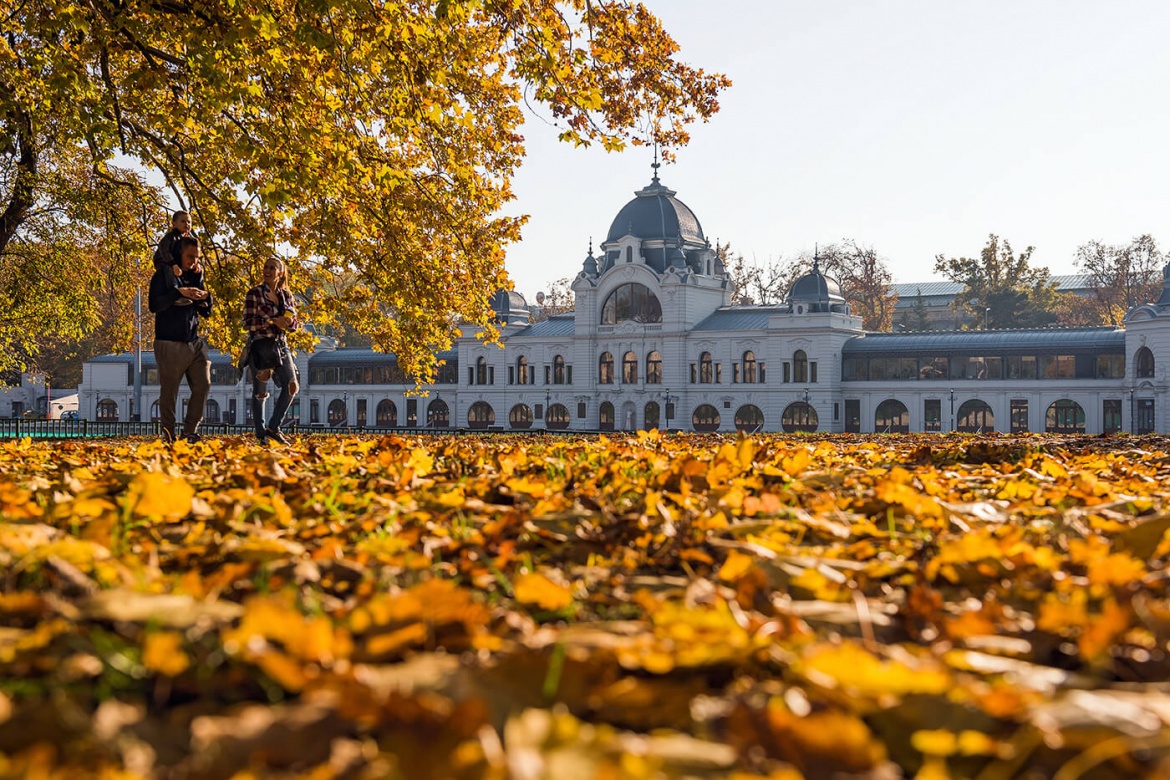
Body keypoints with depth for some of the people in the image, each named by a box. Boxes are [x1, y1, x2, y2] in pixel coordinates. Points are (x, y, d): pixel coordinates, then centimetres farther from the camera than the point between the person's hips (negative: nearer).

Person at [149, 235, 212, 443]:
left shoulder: (195, 276, 14)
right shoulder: (163, 274, -1)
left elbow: (206, 312, 16)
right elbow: (154, 305, -14)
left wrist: (206, 296, -4)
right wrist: (179, 292, -22)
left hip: (194, 342, 5)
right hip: (170, 344, -5)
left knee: (203, 385, -1)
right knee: (169, 392, 0)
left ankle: (190, 431, 10)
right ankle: (168, 436, 8)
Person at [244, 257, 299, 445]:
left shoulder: (286, 295, 10)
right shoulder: (254, 294, -4)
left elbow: (296, 324, 14)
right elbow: (248, 323, -9)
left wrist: (290, 322, -10)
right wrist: (273, 322, -17)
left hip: (280, 345, 5)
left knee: (292, 386, -5)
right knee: (260, 391, 0)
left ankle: (273, 427, 8)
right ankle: (261, 435, 10)